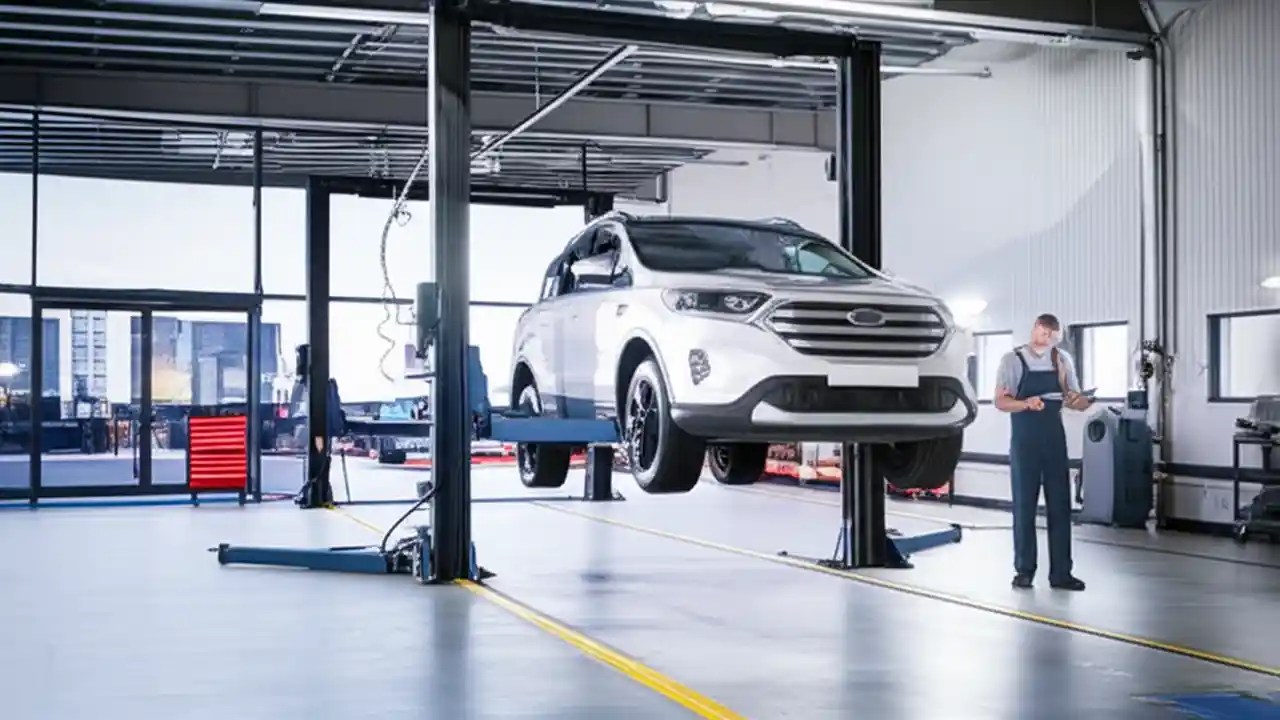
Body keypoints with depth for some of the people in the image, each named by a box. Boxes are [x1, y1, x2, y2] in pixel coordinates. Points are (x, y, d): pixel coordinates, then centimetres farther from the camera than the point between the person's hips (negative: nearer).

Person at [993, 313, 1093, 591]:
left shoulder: (1063, 360, 7)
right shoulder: (1013, 360, -3)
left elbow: (1076, 400, 10)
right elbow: (1001, 401, -7)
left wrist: (1081, 401, -14)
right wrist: (1027, 403, -25)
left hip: (1055, 440, 3)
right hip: (1024, 441, -3)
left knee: (1060, 505, 2)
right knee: (1024, 505, 1)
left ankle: (1060, 573, 7)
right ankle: (1024, 570, 9)